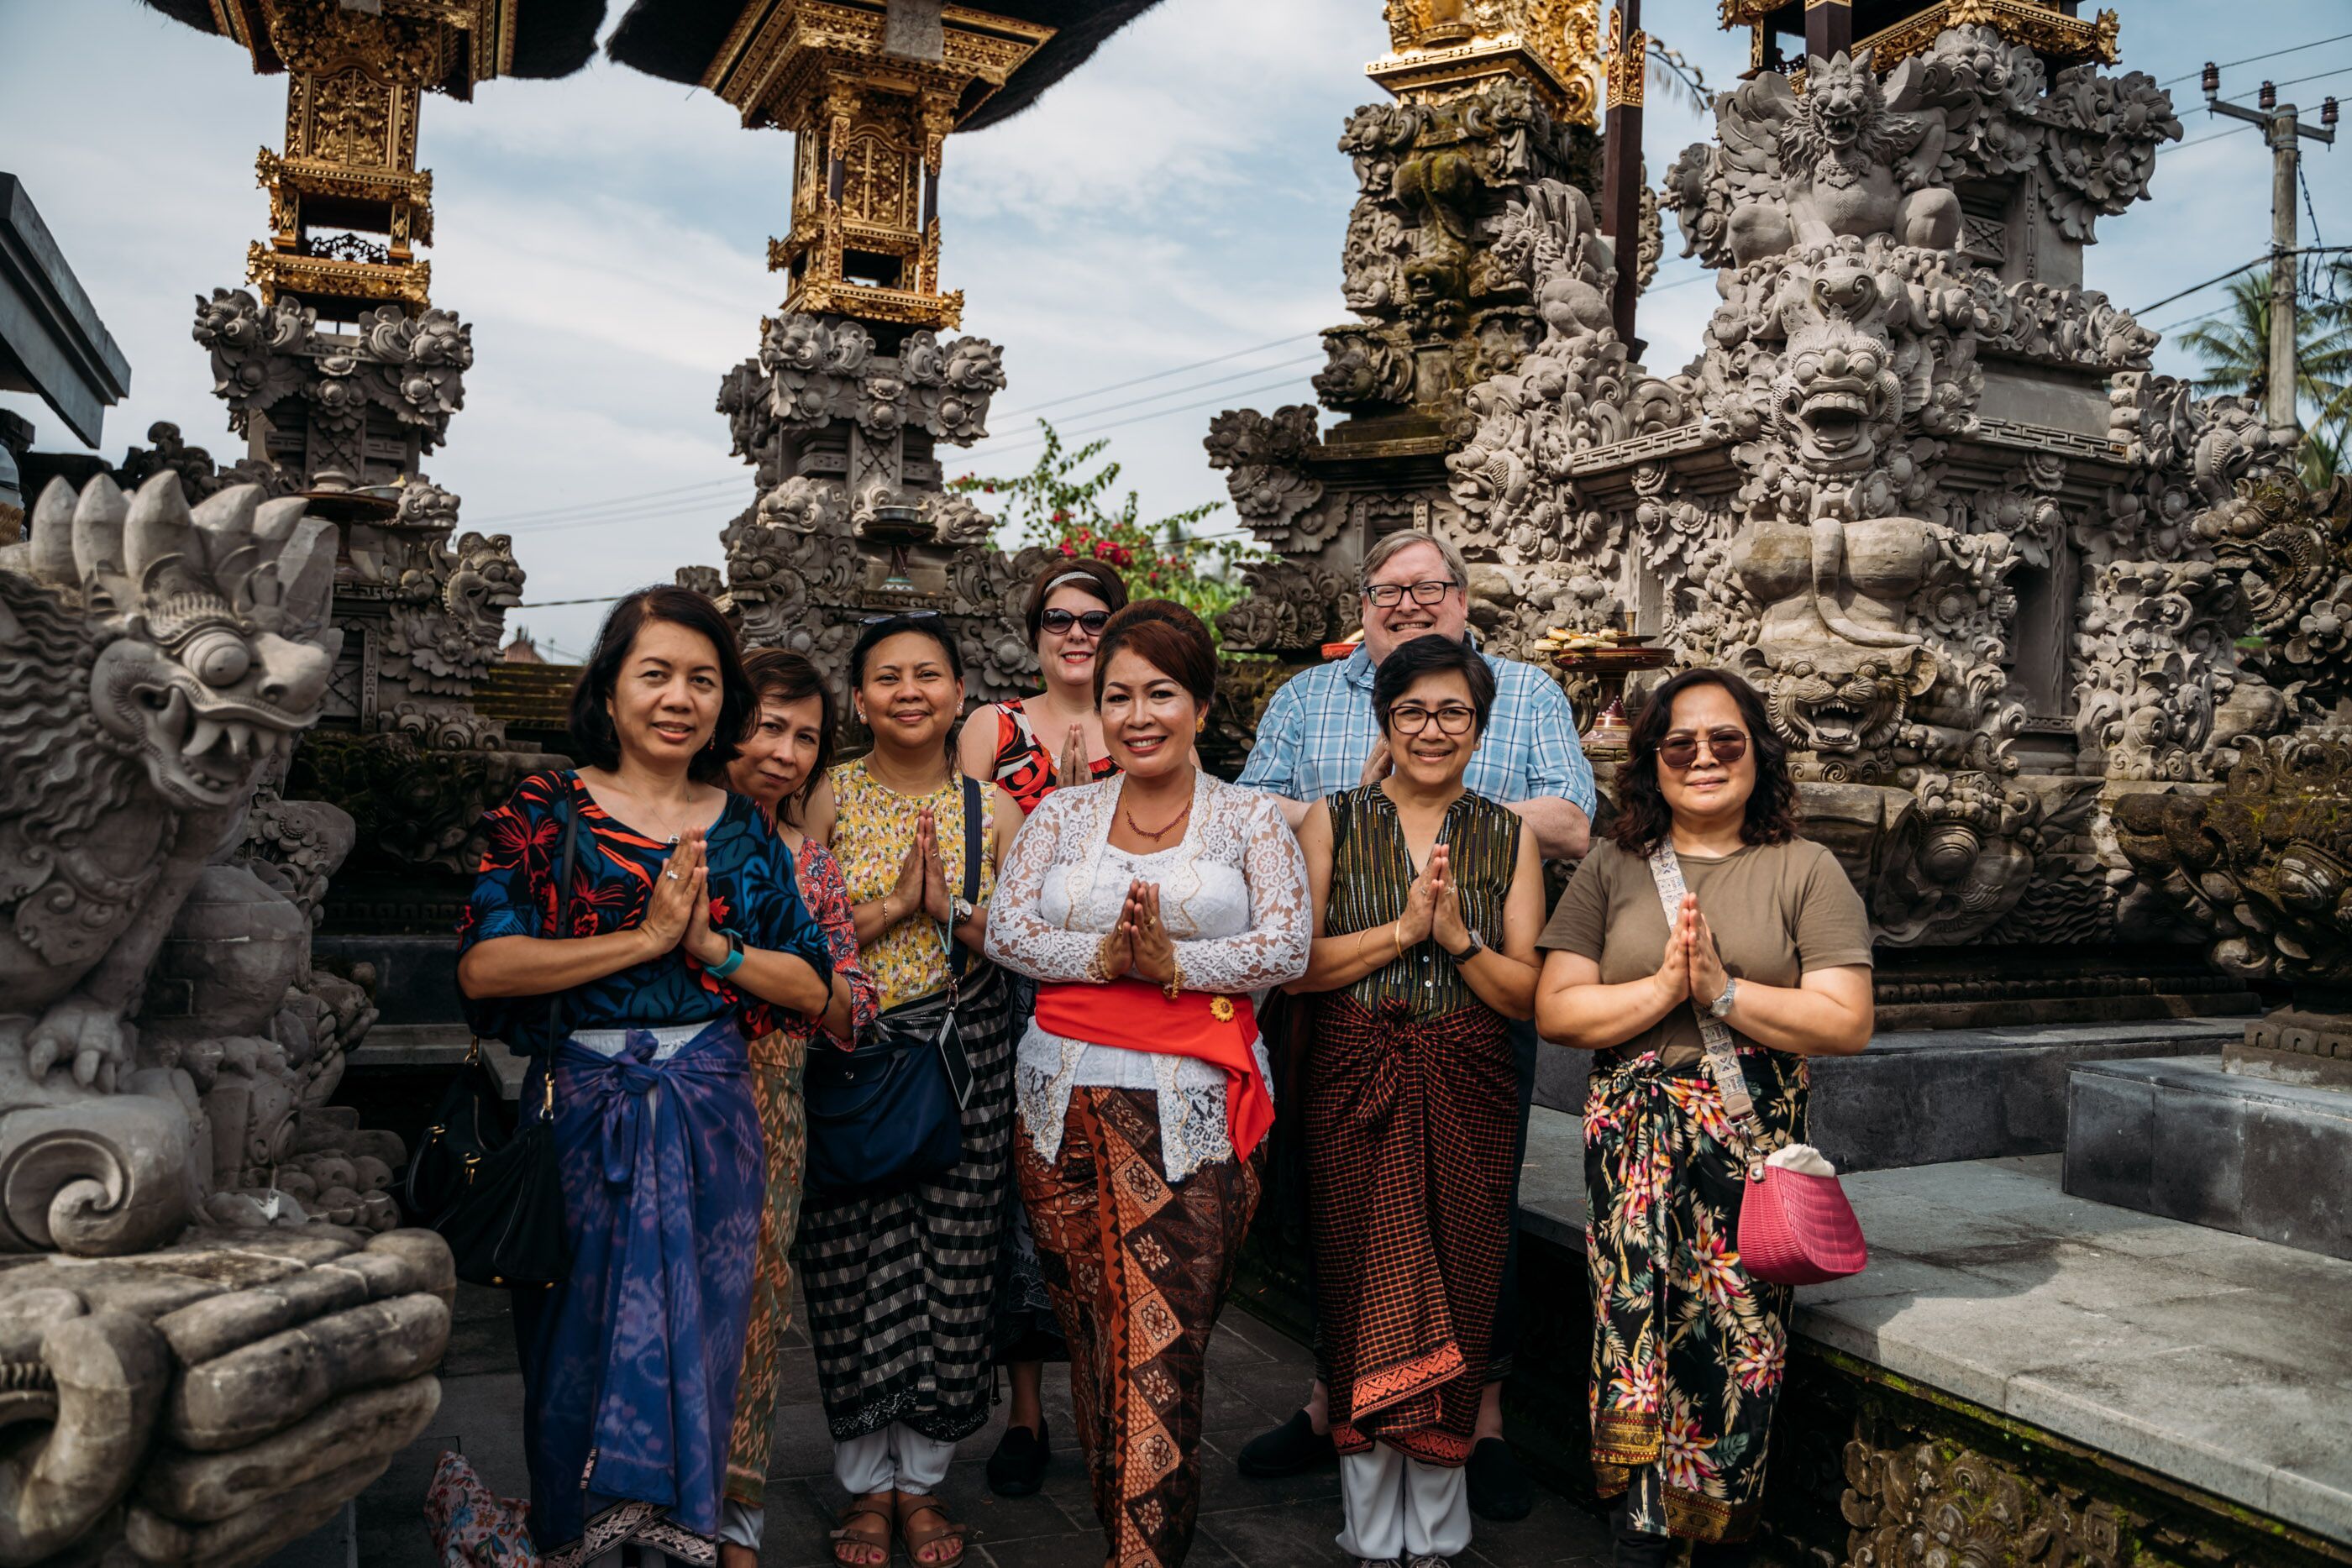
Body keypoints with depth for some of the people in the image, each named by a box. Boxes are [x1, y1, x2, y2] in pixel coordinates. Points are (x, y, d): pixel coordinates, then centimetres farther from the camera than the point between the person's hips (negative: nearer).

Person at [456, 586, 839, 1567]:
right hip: (579, 1105, -2)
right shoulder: (547, 814, -1)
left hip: (709, 1109, 2)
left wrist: (711, 944, -12)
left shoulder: (744, 833, 7)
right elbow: (483, 968, -14)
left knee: (693, 1330, 5)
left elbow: (811, 988, 4)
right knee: (579, 1330, 7)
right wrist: (643, 939, -16)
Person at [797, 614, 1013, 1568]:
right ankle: (867, 1486, 23)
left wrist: (950, 908, -13)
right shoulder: (832, 797, 1)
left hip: (963, 1055, 1)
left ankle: (922, 1481, 24)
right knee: (855, 1271, 4)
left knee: (952, 1266, 5)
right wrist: (892, 906, -16)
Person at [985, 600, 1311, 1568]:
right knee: (1090, 1332, 7)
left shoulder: (1249, 818, 5)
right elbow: (1004, 929, 2)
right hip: (1068, 1102, 3)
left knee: (1163, 1347, -6)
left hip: (1196, 1112, -3)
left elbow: (1287, 947, -5)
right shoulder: (1062, 815, 12)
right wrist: (1105, 956, -13)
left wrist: (1171, 962, -16)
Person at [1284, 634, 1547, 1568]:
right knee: (1368, 1301, 2)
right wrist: (1402, 929, -15)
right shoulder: (1333, 822, 4)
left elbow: (1526, 994, 3)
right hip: (1357, 1088, -1)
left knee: (1457, 1299, 4)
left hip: (1465, 1095, 1)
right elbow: (1294, 964, -6)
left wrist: (1458, 938, -14)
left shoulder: (1509, 838, 7)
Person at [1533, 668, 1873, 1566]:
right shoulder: (1611, 870, 11)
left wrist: (1724, 991, -12)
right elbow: (1554, 1010, 2)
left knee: (1739, 1344, -8)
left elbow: (1848, 1023, -1)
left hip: (1754, 1143, 0)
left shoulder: (1806, 871, 9)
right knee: (1636, 1327, -13)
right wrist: (1662, 988, -11)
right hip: (1633, 1140, 1)